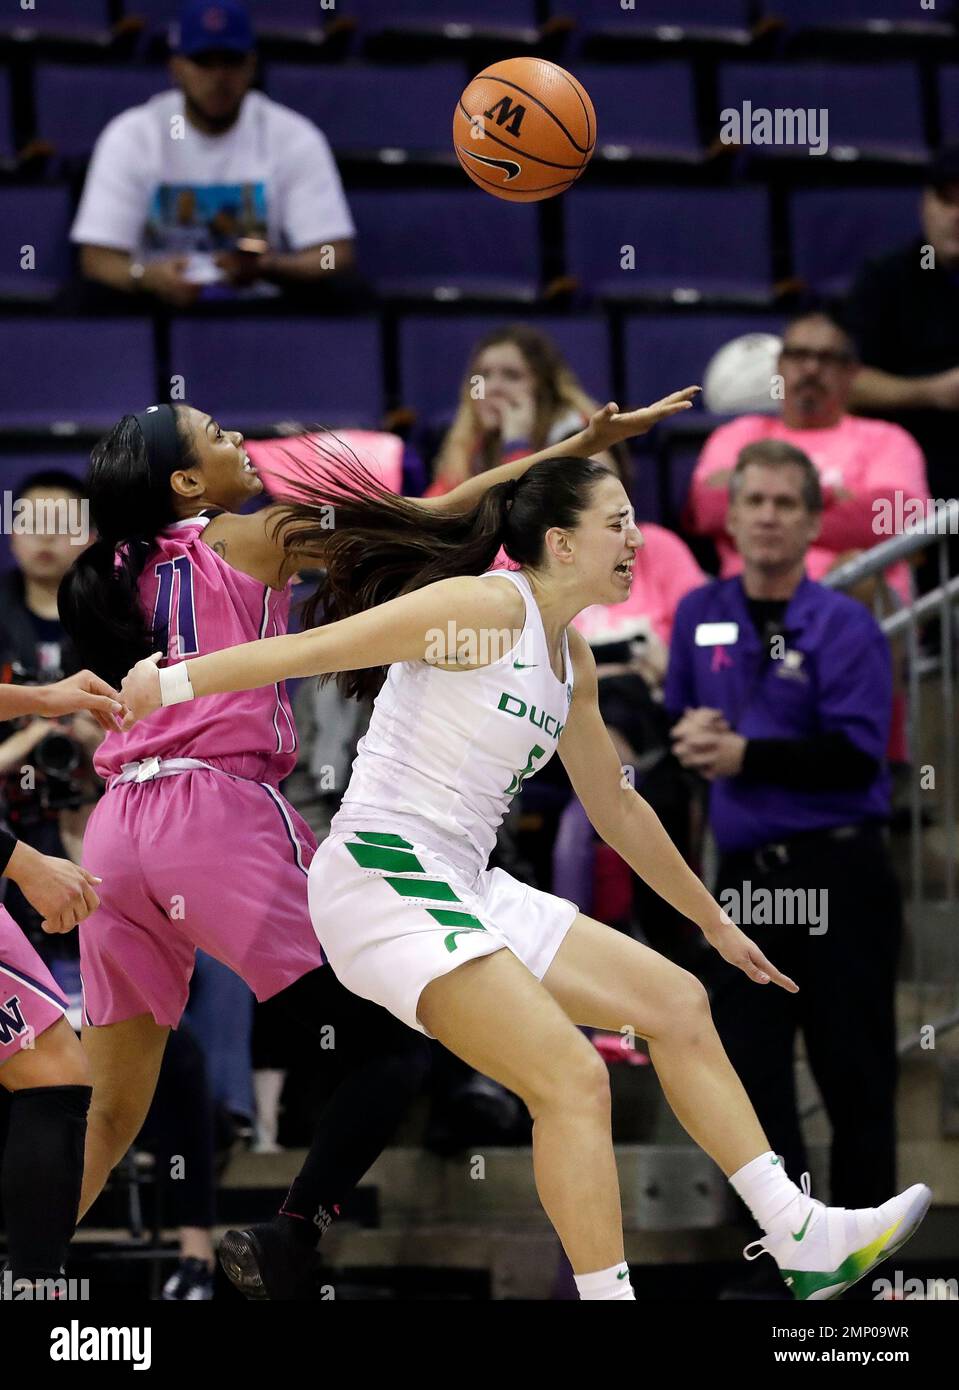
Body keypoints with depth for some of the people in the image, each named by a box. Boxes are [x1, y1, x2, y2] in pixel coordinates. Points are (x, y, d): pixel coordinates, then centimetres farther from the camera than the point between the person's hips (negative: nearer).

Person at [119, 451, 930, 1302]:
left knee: (677, 1003, 11)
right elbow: (314, 649, -16)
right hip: (385, 882, -10)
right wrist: (171, 680, -22)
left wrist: (714, 922, 36)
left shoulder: (571, 658, 16)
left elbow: (615, 804, 28)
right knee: (575, 1081, -19)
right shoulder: (488, 606, -12)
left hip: (466, 892, 10)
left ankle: (805, 1241, 15)